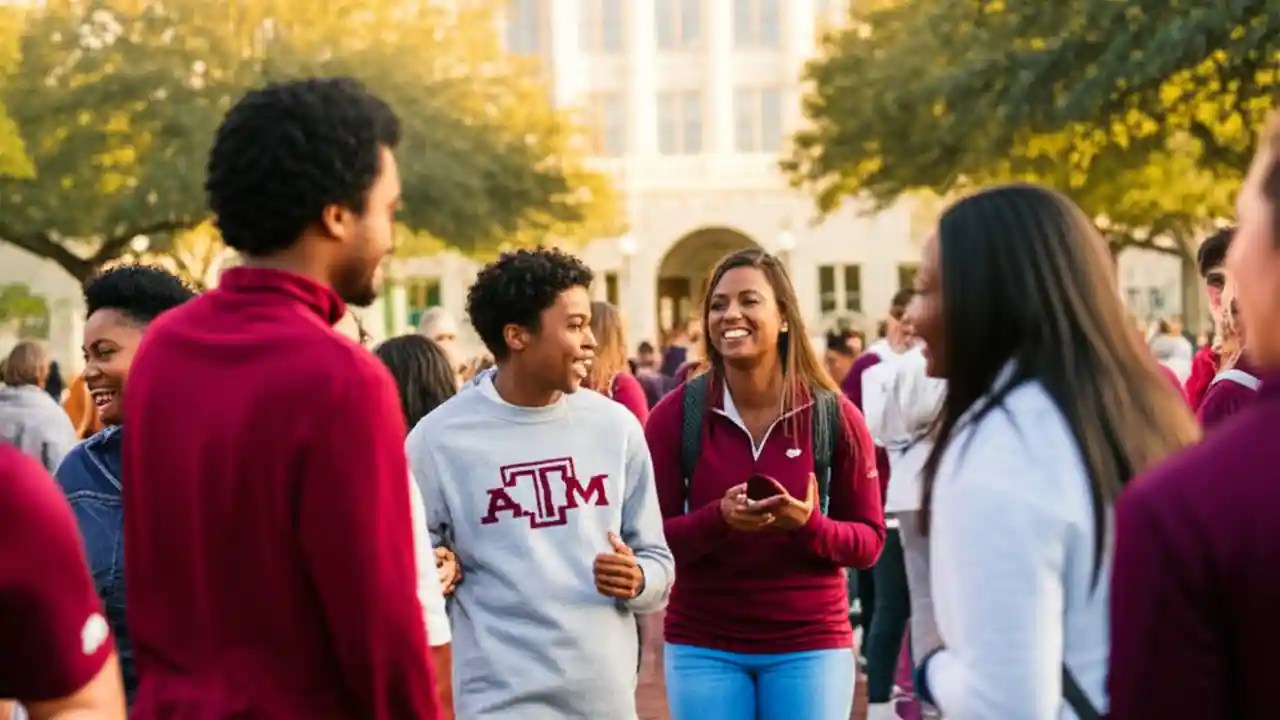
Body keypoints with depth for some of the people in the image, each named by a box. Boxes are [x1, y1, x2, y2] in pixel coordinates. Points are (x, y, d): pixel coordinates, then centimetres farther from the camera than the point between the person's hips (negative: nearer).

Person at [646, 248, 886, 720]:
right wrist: (718, 519, -24)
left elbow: (869, 541, -1)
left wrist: (809, 525, -21)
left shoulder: (835, 416, -5)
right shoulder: (675, 415, -5)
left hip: (810, 644, 0)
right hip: (702, 646, 0)